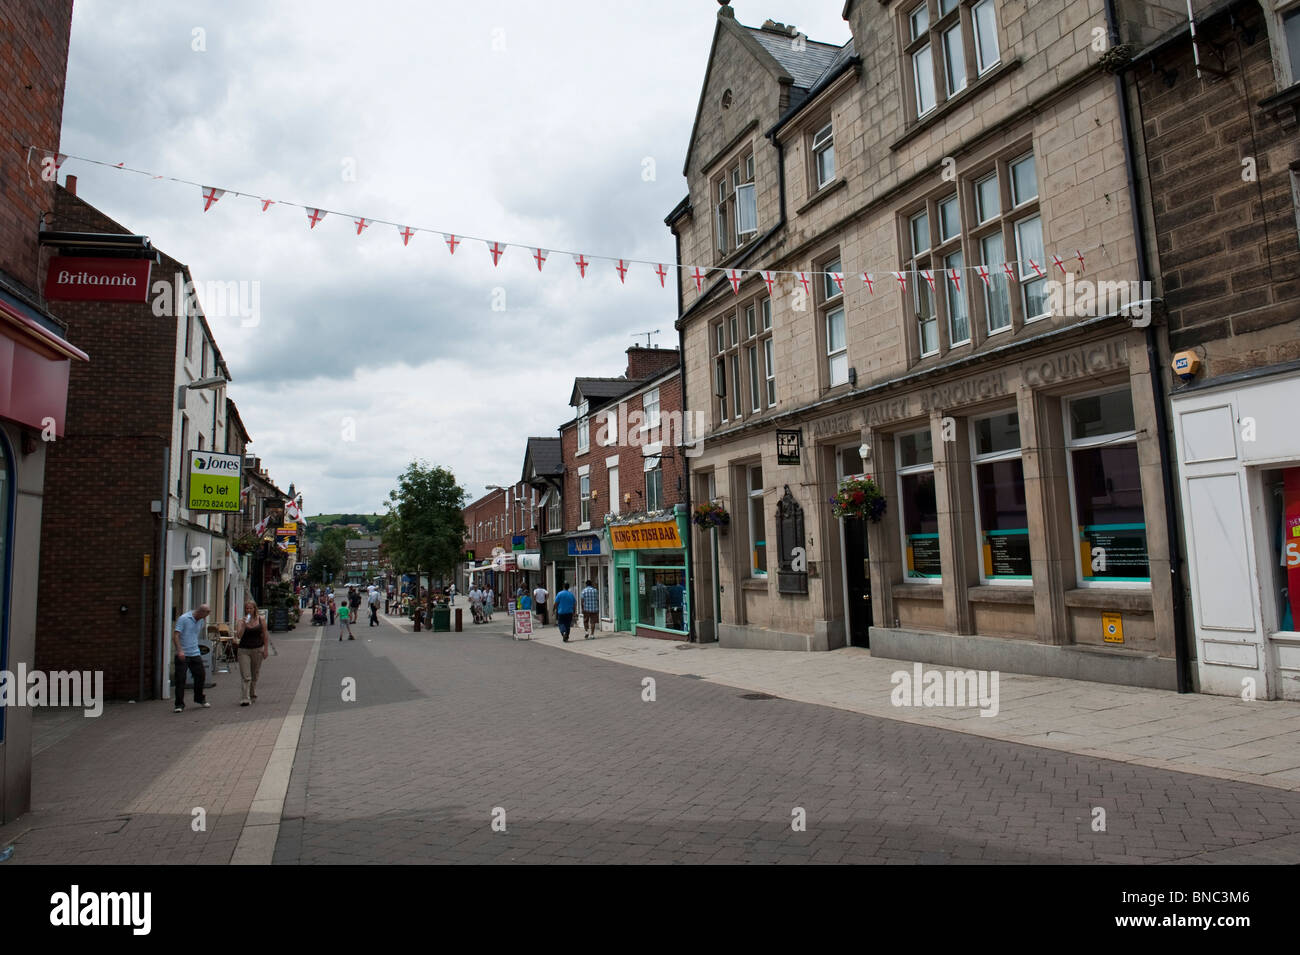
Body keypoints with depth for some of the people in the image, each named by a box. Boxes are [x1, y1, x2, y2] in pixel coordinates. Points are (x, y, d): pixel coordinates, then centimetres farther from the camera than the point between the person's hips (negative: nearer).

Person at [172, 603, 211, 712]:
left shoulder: (200, 621, 11)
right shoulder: (183, 618, -11)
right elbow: (175, 635, -18)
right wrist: (180, 650, -27)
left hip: (195, 654, 7)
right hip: (182, 655, -6)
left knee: (201, 676, 10)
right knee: (180, 679, -4)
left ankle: (199, 699, 29)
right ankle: (179, 705, 3)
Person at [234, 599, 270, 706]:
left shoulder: (261, 619, 0)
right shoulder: (242, 621, -1)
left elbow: (265, 635, 3)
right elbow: (239, 636, -11)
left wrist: (266, 649, 0)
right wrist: (244, 624, -22)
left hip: (257, 649, 1)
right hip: (244, 650, -1)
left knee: (255, 675, 13)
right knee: (246, 676, -8)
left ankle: (253, 695, 29)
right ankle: (246, 698, -9)